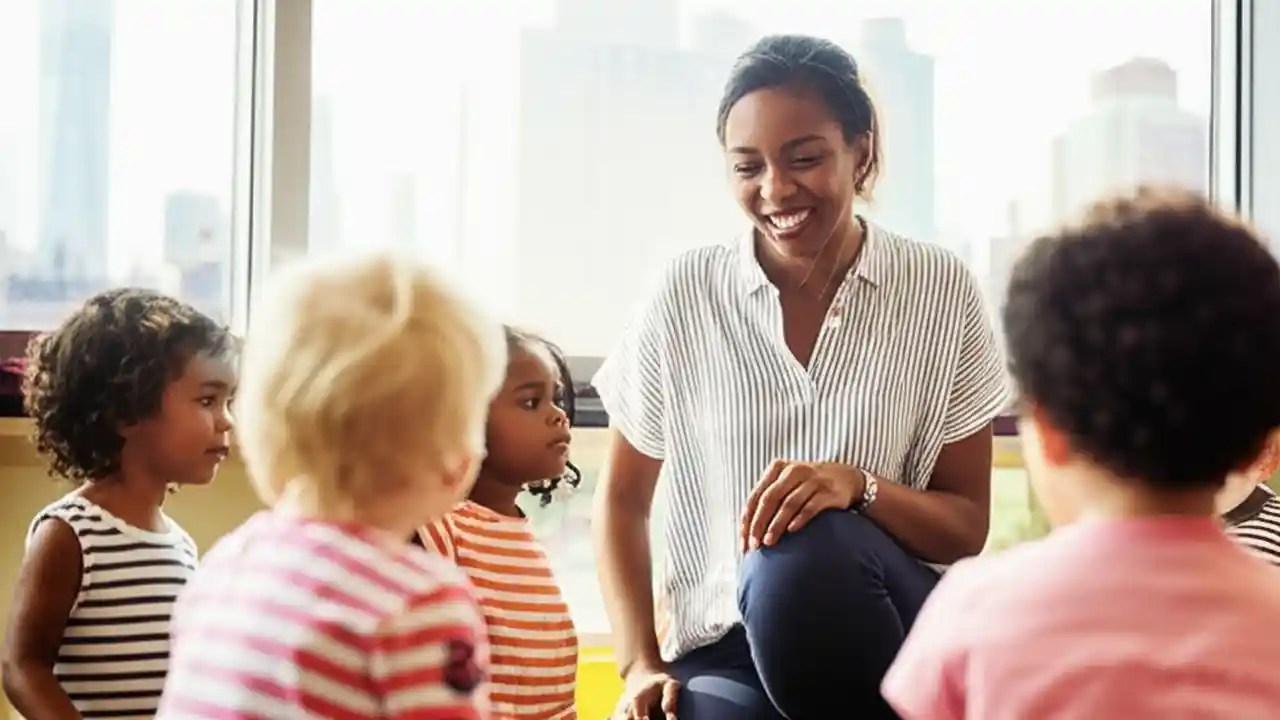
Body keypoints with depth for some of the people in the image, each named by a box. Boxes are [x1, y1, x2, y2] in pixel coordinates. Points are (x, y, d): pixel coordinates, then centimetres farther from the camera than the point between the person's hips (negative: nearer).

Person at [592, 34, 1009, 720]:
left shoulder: (941, 290, -2)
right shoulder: (686, 294, -1)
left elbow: (966, 526, 0)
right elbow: (622, 499, 8)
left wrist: (857, 485, -21)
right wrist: (641, 664, -5)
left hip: (887, 624, 0)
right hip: (725, 648, 0)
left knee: (805, 556, -34)